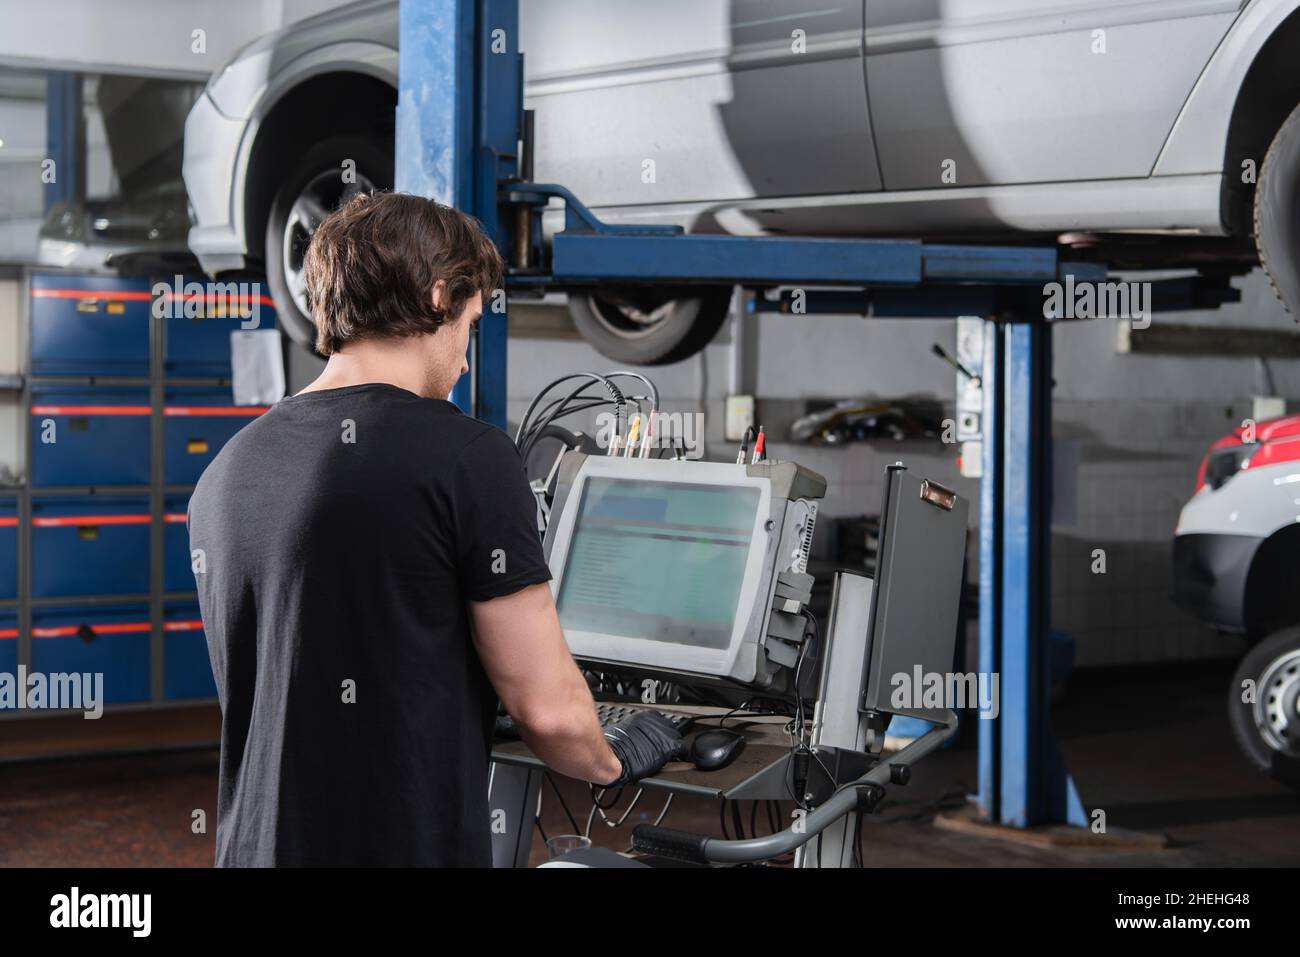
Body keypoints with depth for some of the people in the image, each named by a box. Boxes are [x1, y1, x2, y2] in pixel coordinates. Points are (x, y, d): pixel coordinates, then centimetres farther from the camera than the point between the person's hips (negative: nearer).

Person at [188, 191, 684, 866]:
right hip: (416, 844, -6)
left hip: (255, 845, 6)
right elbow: (548, 707, -13)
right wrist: (614, 761, 8)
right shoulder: (468, 459, -14)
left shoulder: (221, 476, 5)